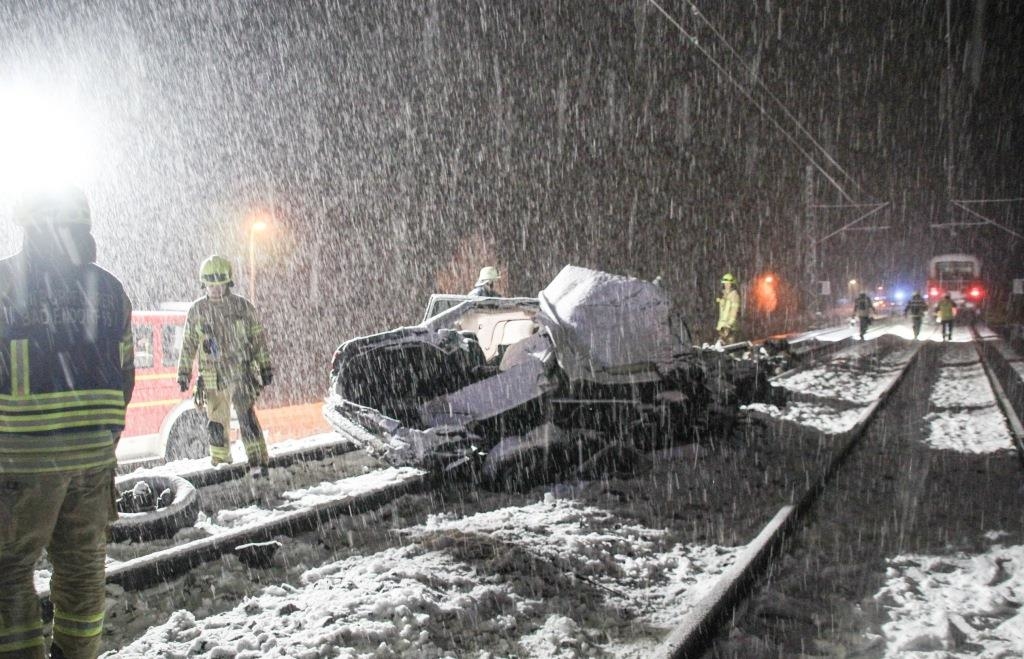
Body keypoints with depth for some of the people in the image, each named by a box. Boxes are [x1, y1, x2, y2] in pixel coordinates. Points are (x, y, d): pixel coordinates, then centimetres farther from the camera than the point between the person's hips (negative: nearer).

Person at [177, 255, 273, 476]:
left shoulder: (243, 306, 1)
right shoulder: (197, 310, 5)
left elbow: (258, 338, 7)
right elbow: (188, 343, 13)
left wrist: (265, 367, 6)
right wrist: (183, 372, 10)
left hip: (241, 371, -2)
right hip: (212, 375, 3)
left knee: (246, 415, -15)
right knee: (217, 423, 8)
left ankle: (259, 463, -12)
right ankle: (221, 462, 24)